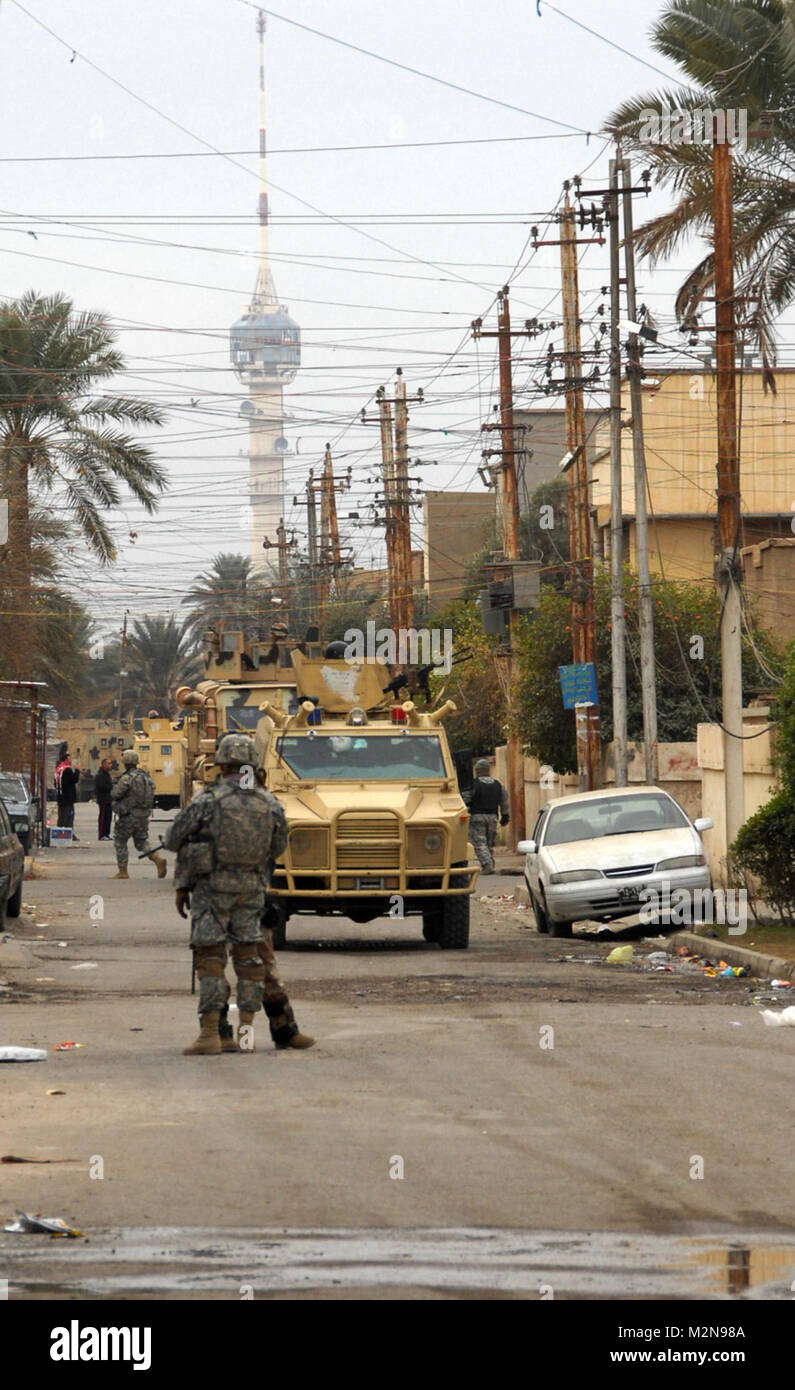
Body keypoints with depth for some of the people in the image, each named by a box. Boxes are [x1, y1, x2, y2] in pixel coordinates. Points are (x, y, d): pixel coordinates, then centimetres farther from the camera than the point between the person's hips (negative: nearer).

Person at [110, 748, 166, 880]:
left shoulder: (127, 778, -17)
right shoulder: (146, 776, 6)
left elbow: (115, 795, -14)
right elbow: (151, 794, 12)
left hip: (128, 816, -7)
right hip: (144, 815, 7)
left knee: (120, 842, 8)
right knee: (141, 842, 15)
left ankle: (123, 871, 9)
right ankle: (158, 860, -8)